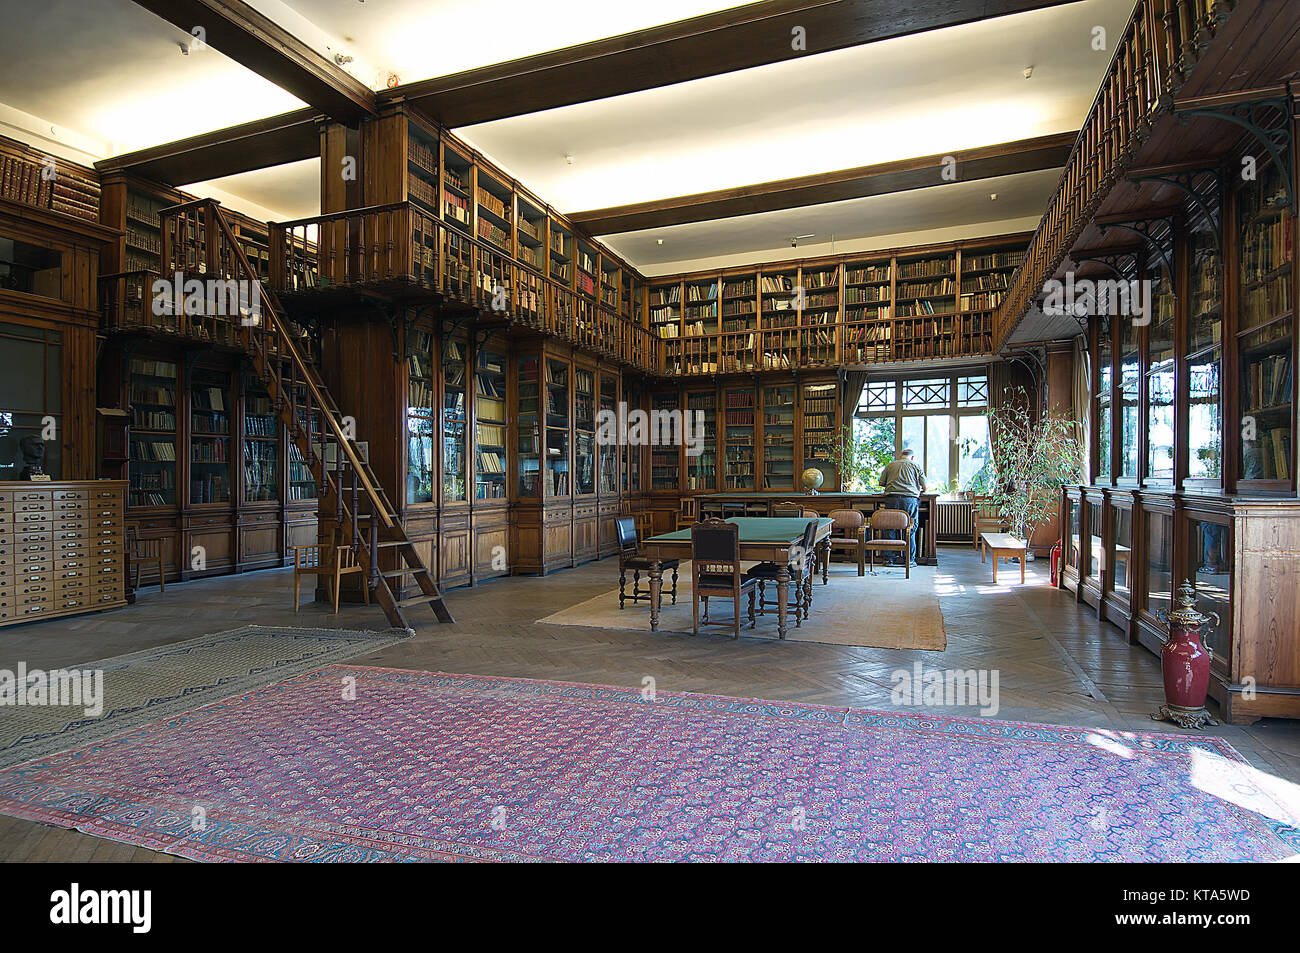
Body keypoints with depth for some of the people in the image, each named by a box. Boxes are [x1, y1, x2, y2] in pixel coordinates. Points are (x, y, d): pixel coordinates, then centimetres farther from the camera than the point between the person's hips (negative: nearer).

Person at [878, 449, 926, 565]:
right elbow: (924, 487, 9)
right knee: (910, 529, 6)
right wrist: (917, 490, 31)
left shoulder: (890, 466, 15)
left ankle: (892, 558, 8)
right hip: (910, 499, -1)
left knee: (891, 529, 6)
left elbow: (881, 483, 14)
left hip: (892, 499, 1)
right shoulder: (916, 466, 11)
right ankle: (910, 558, 8)